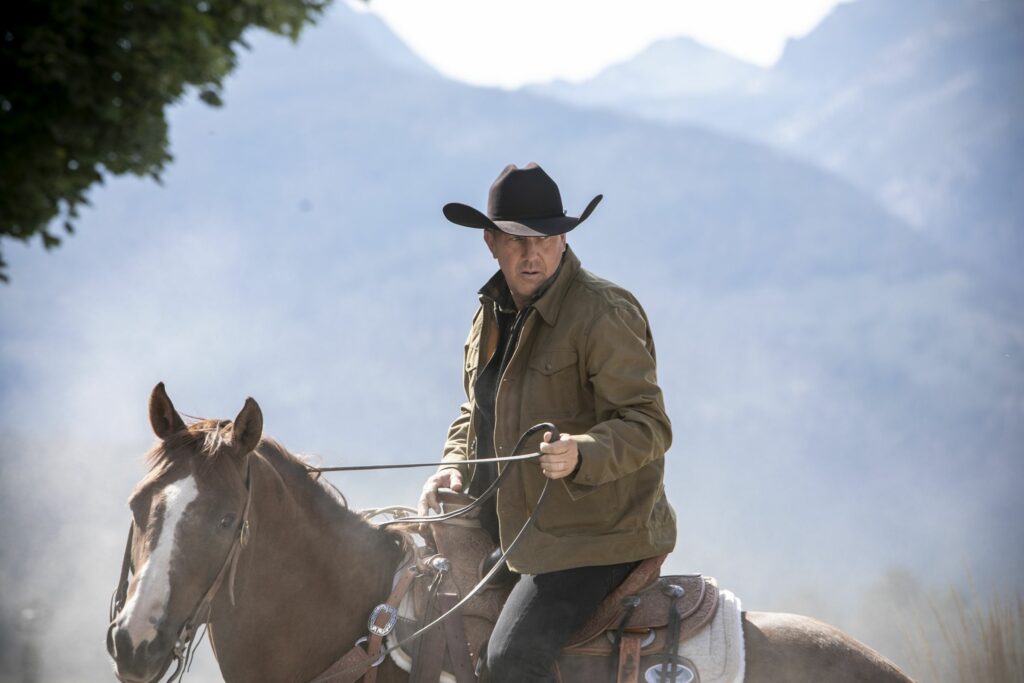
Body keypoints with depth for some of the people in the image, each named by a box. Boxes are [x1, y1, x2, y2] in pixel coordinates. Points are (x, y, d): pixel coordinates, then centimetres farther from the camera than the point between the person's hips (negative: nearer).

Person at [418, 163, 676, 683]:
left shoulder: (603, 313, -14)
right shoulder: (492, 314, 12)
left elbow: (647, 426, -19)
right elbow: (476, 411, 26)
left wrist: (582, 454, -38)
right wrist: (455, 467, 5)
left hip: (593, 537, -9)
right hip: (511, 532, 9)